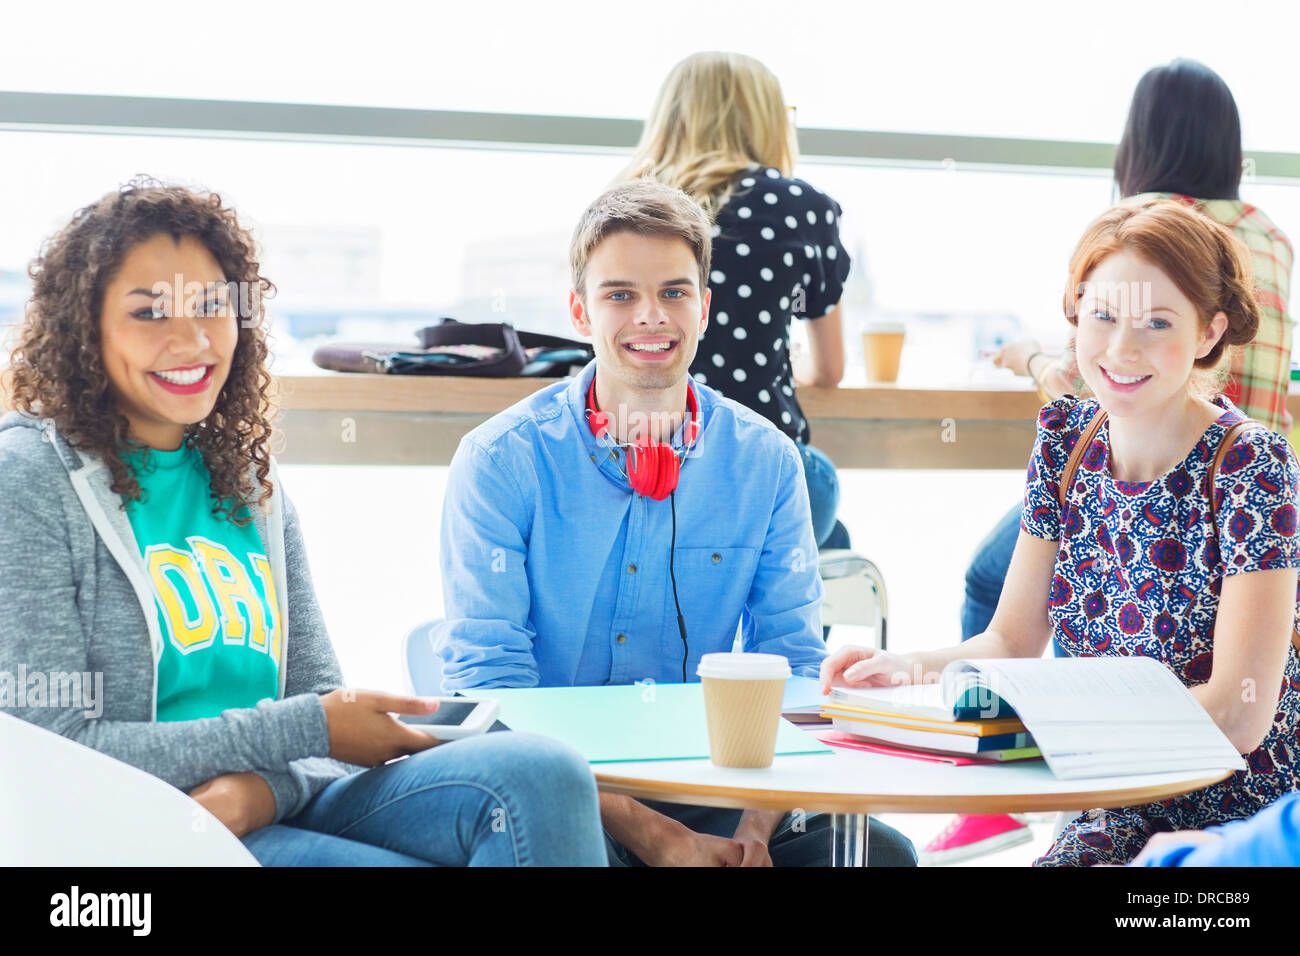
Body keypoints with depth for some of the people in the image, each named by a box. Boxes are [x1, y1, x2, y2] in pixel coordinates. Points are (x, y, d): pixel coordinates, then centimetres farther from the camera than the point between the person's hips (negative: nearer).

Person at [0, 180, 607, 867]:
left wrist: (261, 786, -13)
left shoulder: (249, 482, 15)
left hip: (278, 807, 7)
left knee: (539, 774, -20)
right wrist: (306, 730, -11)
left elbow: (318, 691, 13)